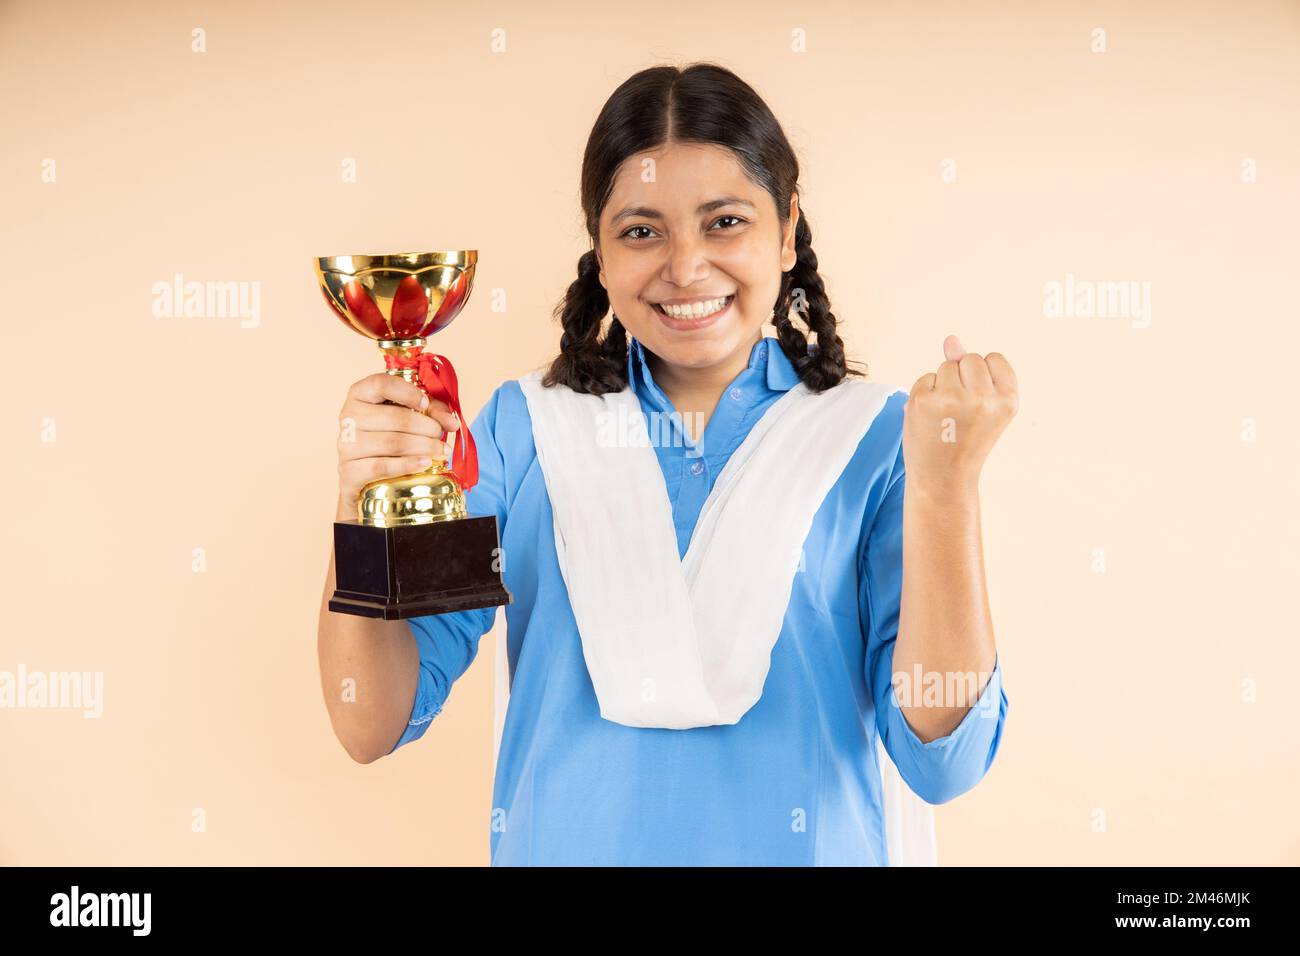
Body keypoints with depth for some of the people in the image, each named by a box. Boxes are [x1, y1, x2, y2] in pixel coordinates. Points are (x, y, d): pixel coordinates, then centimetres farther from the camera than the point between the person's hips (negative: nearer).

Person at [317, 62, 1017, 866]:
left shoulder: (873, 438, -7)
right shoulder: (522, 428, -4)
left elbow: (942, 762, -14)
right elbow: (374, 728, -7)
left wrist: (945, 488, -24)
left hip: (805, 848, 0)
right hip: (563, 844, 1)